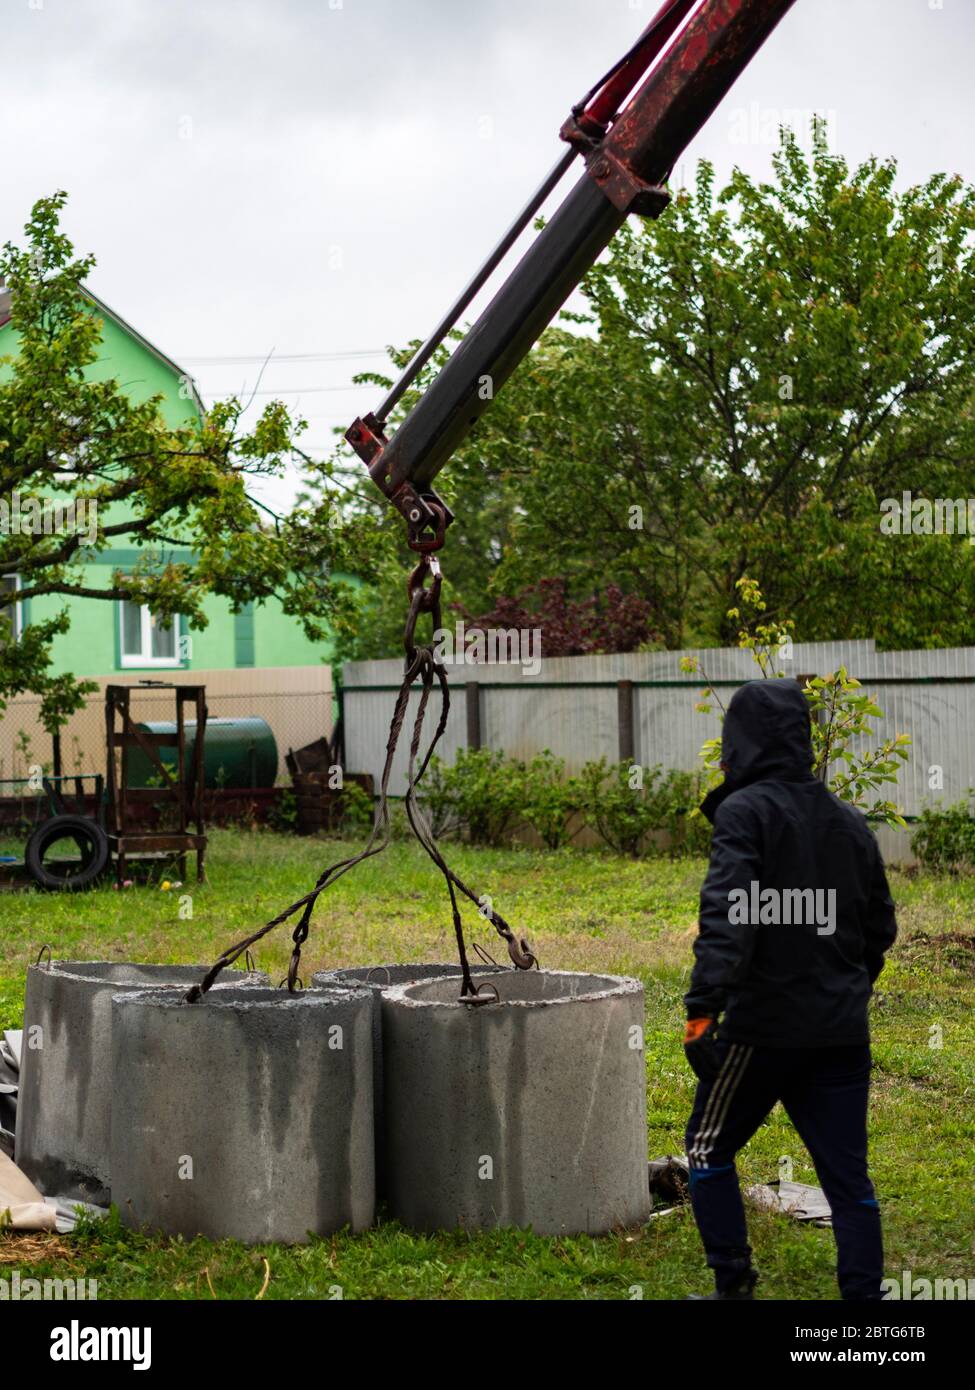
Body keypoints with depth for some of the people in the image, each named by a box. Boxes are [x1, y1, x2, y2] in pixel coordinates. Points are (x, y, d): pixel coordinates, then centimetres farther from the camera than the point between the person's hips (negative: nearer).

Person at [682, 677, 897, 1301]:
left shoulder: (745, 811, -9)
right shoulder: (850, 821, 11)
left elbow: (727, 916, -22)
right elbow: (881, 926, 17)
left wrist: (704, 1009, -27)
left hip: (765, 1023, -5)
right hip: (844, 1033, 5)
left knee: (710, 1149, 14)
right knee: (848, 1176, 8)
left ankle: (735, 1286, 15)